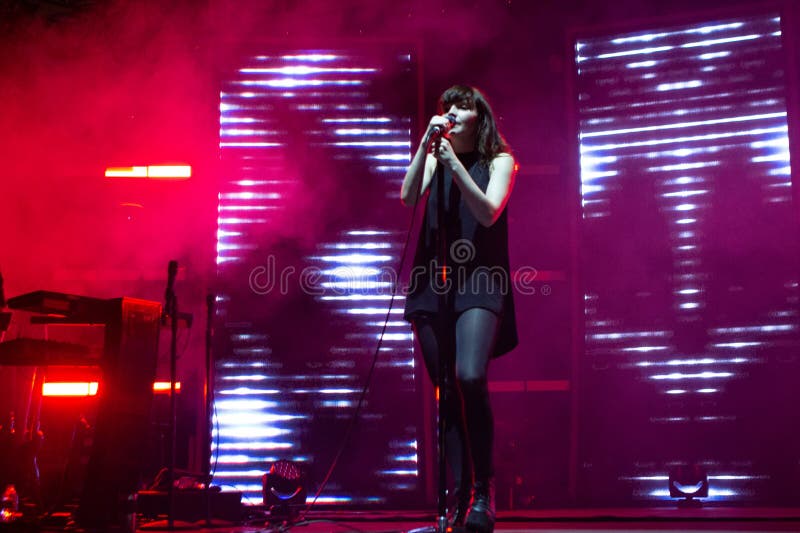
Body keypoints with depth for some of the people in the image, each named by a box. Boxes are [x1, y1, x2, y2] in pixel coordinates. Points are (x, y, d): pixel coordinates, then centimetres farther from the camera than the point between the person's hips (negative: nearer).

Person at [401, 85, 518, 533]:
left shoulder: (499, 160, 5)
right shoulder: (434, 156, 14)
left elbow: (488, 213, -11)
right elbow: (408, 198, -3)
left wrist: (454, 162, -16)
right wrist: (426, 143, -9)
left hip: (479, 282, -4)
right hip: (433, 282, 4)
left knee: (469, 378, -25)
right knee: (447, 393, 2)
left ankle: (485, 489, -9)